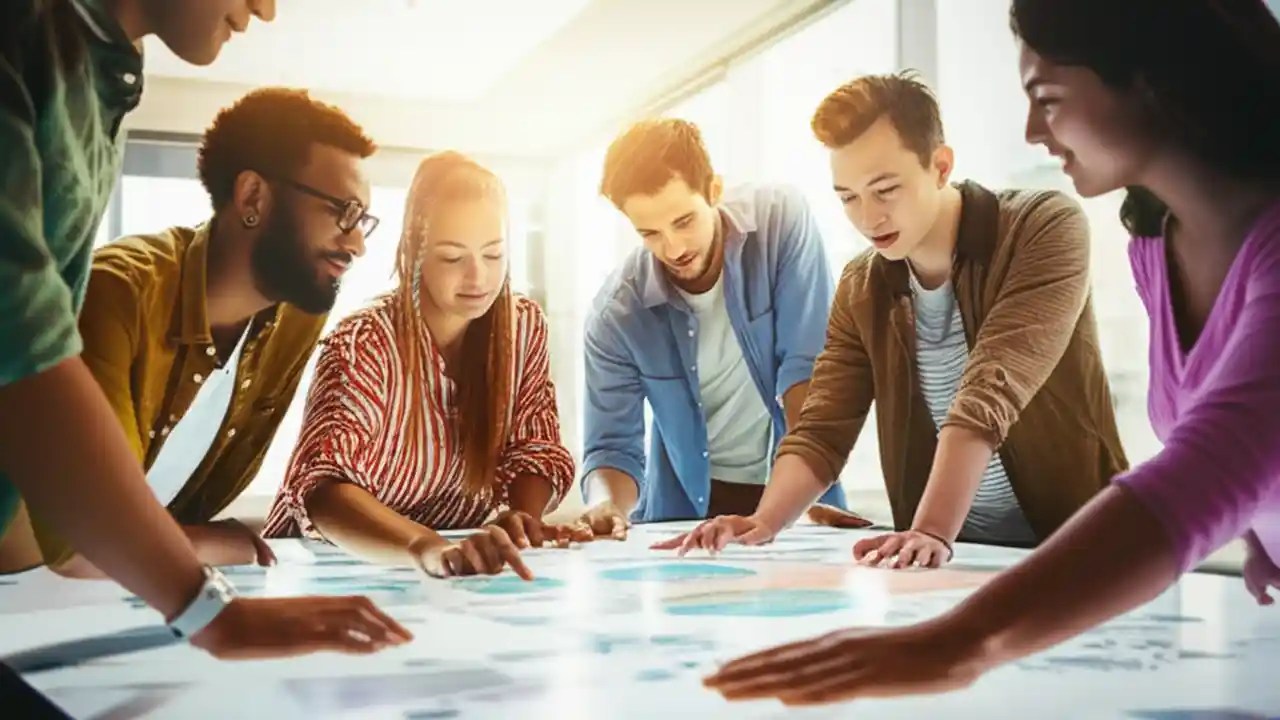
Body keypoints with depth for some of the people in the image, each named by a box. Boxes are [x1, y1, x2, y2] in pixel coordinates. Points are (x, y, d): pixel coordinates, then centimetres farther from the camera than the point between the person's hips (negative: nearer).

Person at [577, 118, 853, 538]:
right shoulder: (616, 314, -16)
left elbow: (808, 366, -16)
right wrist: (607, 505, -30)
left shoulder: (781, 221, -16)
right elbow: (612, 446, -9)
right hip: (685, 508, 2)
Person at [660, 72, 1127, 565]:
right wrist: (762, 524, -18)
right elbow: (821, 432, -2)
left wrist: (932, 531, -31)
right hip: (955, 555, 3)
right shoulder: (860, 290, 1)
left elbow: (988, 399, -23)